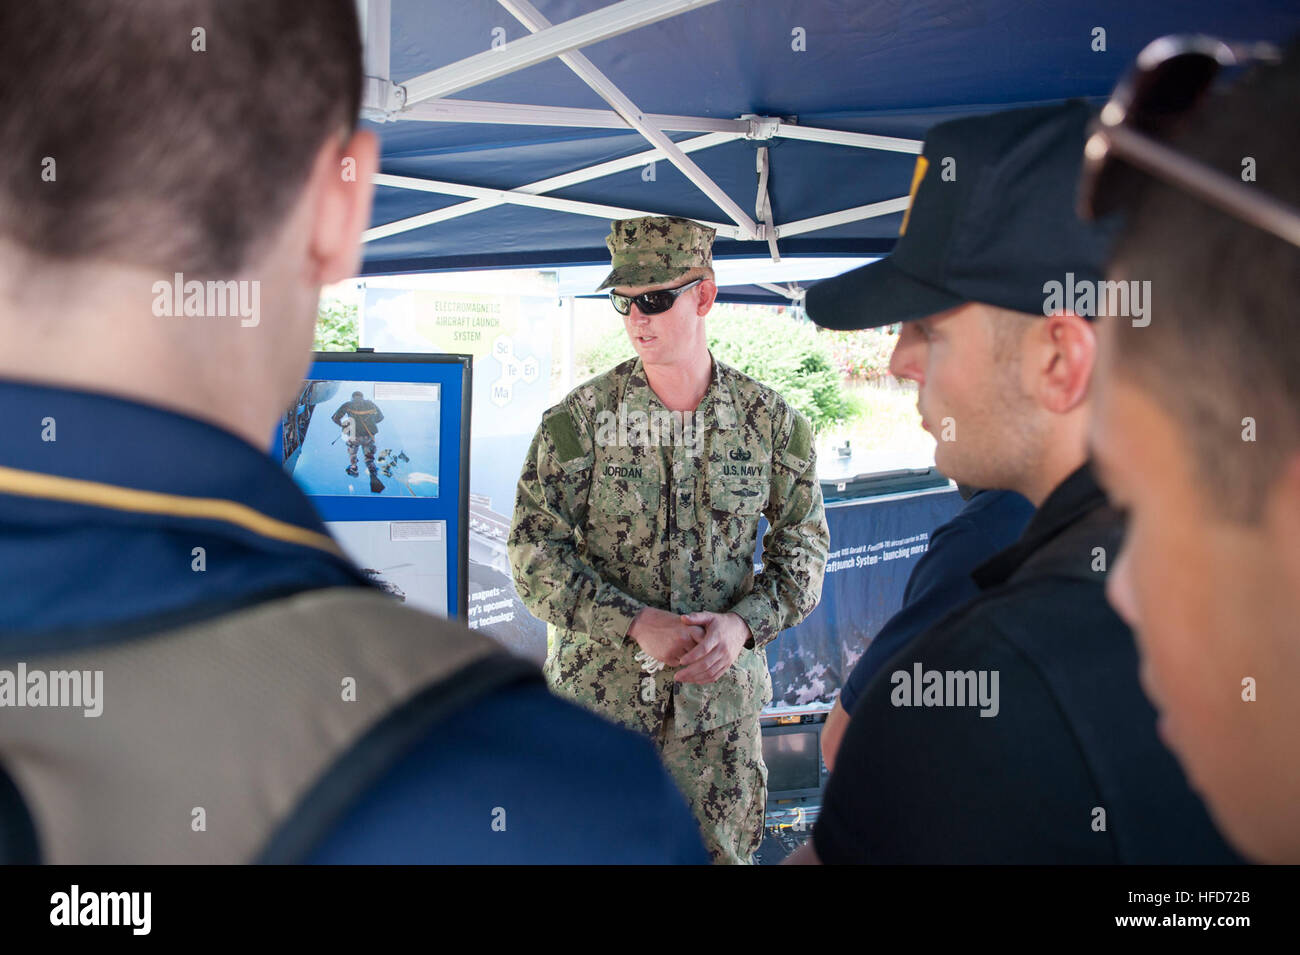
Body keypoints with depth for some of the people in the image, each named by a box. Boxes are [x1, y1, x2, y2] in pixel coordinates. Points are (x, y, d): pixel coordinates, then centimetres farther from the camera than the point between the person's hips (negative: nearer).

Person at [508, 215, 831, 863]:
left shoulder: (770, 420, -3)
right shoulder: (578, 418, -7)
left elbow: (804, 545, 4)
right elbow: (534, 554, -7)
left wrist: (744, 622, -14)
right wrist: (635, 624, -19)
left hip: (722, 694, 1)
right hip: (598, 688, -1)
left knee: (724, 851, 12)